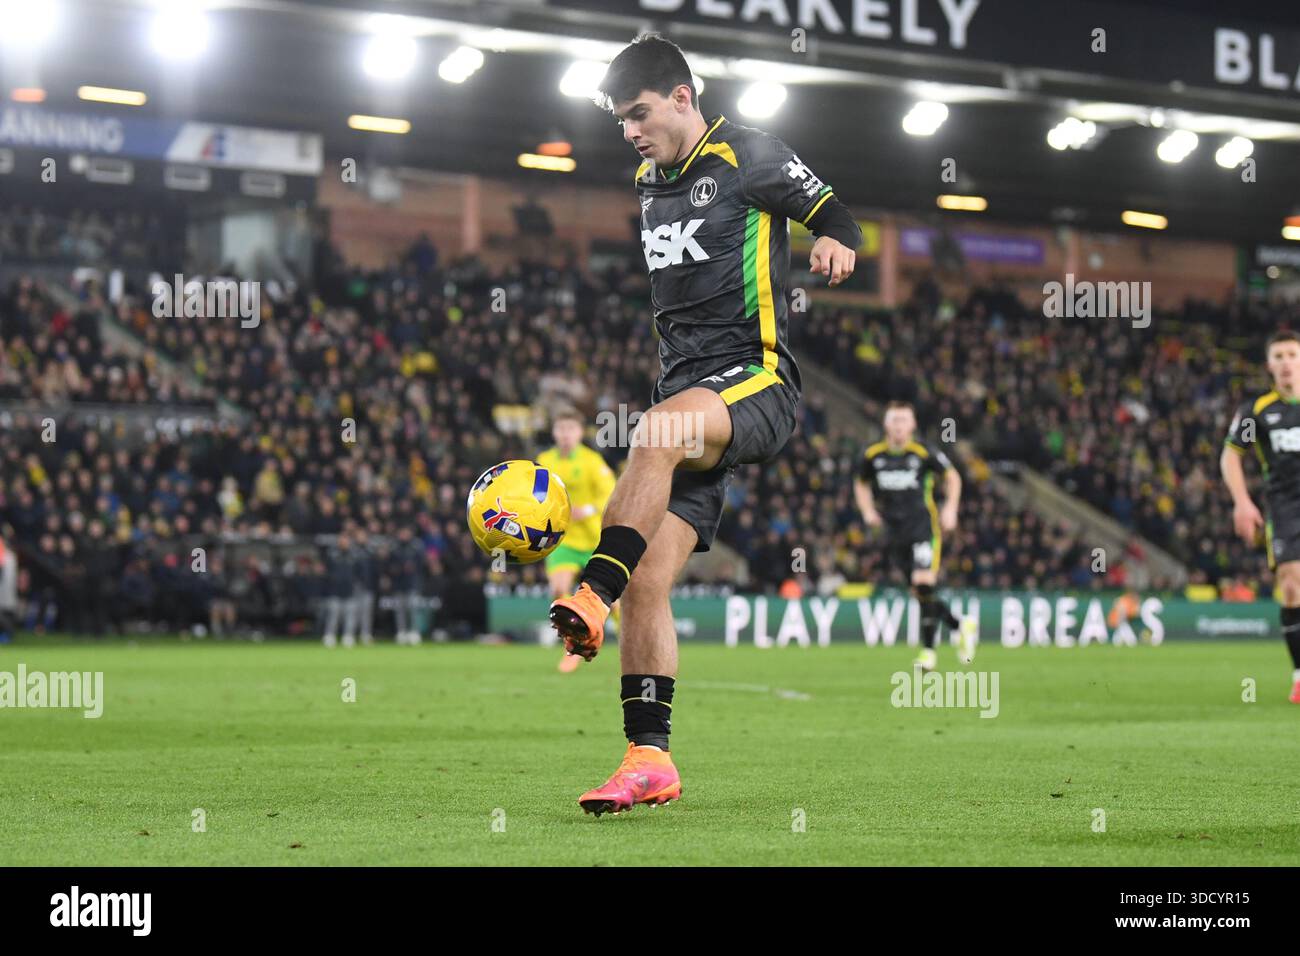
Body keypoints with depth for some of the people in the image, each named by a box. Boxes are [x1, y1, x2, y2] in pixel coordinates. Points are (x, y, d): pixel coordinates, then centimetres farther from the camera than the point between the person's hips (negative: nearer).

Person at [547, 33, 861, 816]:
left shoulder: (748, 157, -2)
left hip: (757, 383, -7)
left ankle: (592, 597, -48)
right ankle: (650, 760, -5)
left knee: (658, 433, -39)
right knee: (647, 582, -6)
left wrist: (836, 242, -23)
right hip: (689, 399, 7)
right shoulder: (651, 182, 19)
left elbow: (835, 215, -1)